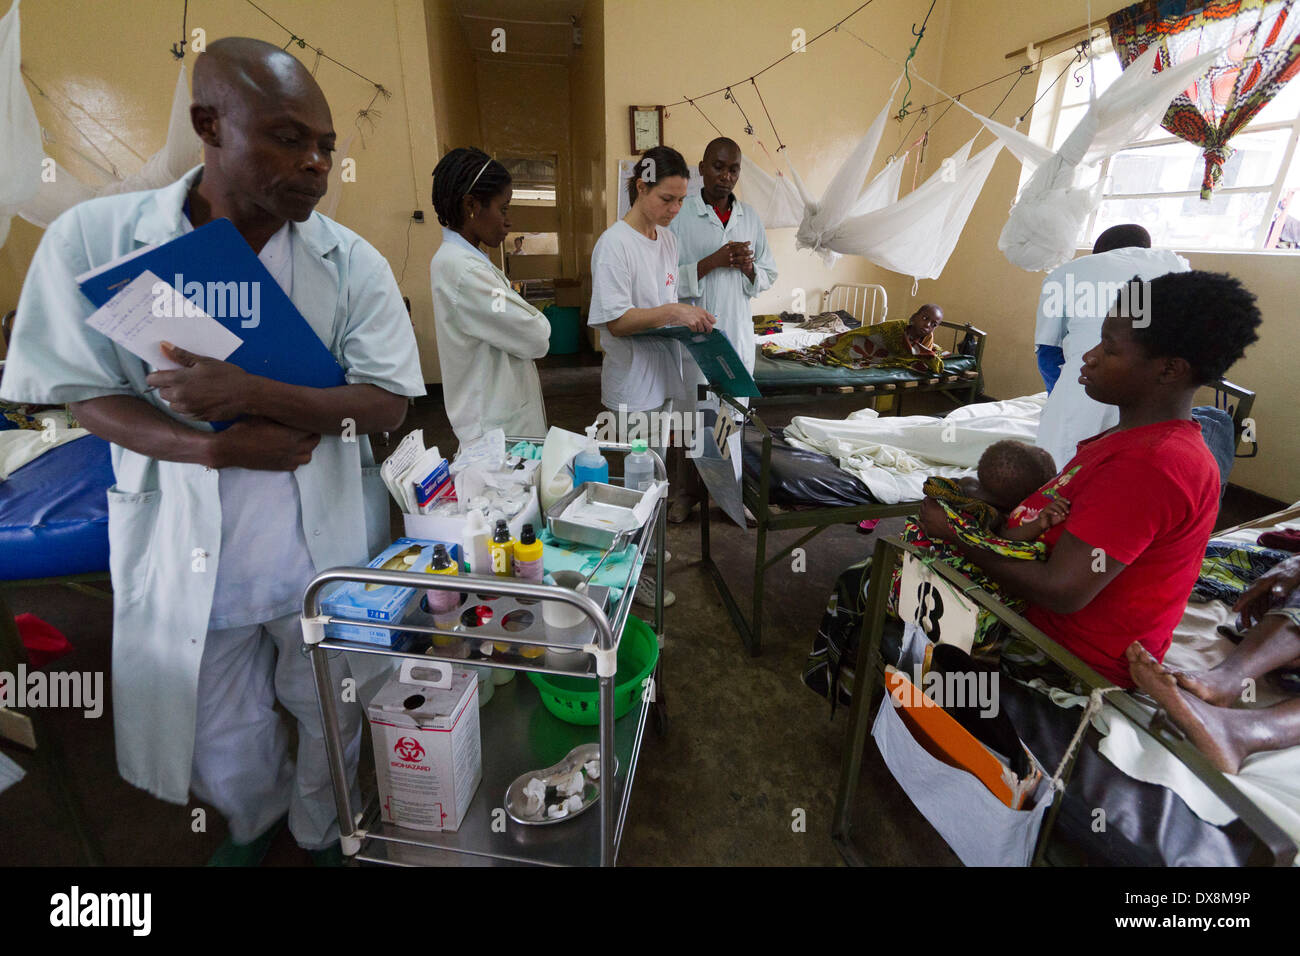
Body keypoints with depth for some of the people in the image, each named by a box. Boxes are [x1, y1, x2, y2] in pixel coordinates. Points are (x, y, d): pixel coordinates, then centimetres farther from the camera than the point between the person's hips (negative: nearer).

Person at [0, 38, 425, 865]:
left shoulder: (352, 262, -8)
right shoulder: (92, 239, -7)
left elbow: (390, 402, -12)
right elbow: (88, 394, -5)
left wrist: (254, 395, -26)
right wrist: (216, 450, -22)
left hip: (325, 542, 0)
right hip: (185, 548, 1)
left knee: (331, 719, 20)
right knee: (220, 741, 23)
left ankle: (320, 829, 52)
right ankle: (254, 821, 58)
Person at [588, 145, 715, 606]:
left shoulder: (666, 238, 11)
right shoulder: (614, 244, -16)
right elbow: (617, 321, -21)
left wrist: (690, 316, 7)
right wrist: (672, 312, -31)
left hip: (661, 374, 9)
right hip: (633, 383, -9)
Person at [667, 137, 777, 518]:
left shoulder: (750, 217, 10)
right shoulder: (680, 216, -4)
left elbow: (769, 275, 15)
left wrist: (748, 268, -7)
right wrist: (712, 261, -19)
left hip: (738, 333, 4)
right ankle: (688, 490, 24)